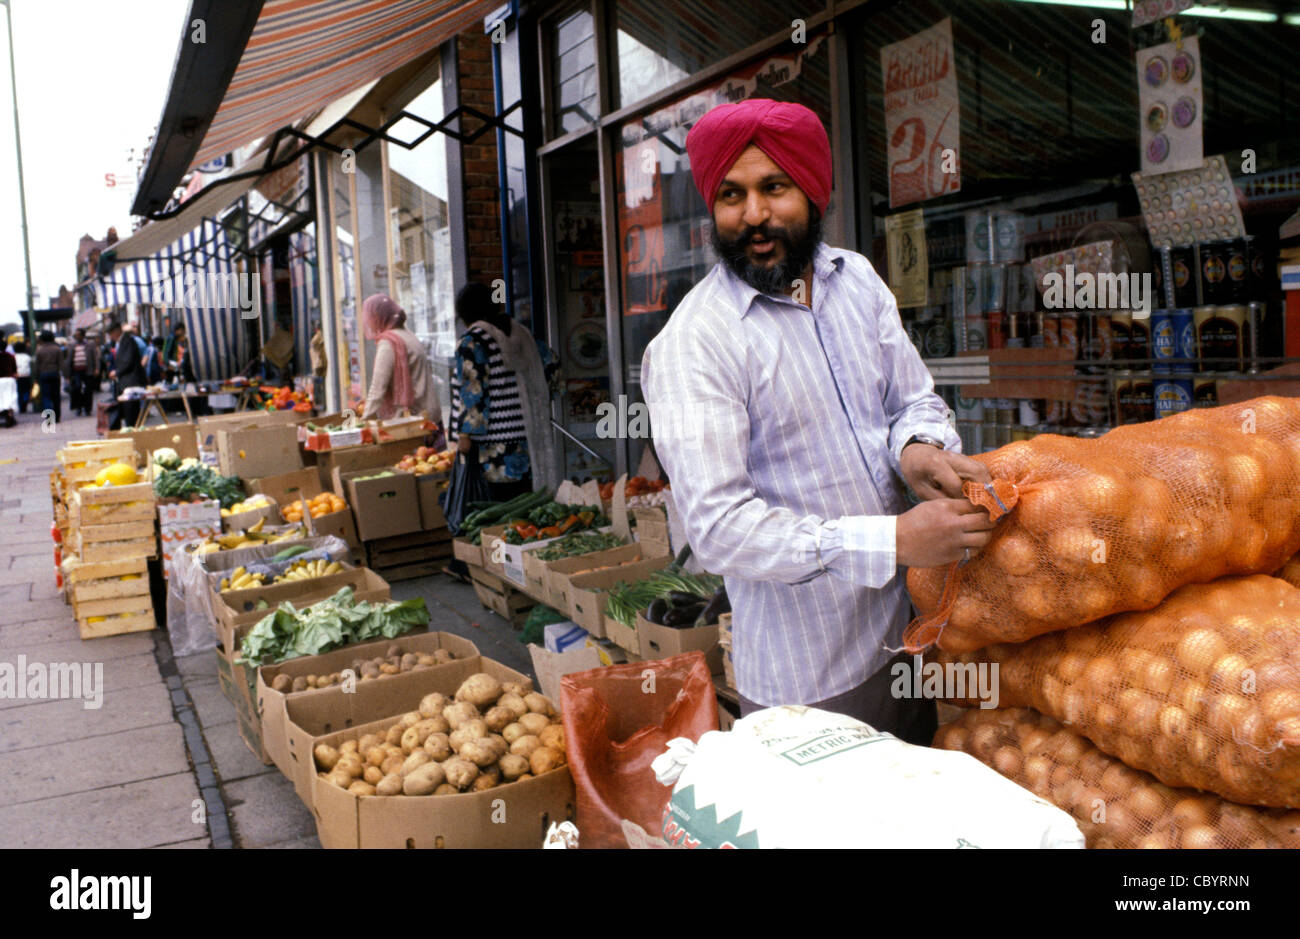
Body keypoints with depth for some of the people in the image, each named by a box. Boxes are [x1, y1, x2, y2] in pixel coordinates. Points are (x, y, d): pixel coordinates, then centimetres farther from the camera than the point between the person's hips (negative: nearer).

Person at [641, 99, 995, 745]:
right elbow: (718, 527, -26)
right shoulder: (692, 344, -19)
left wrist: (917, 445, -12)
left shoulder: (857, 279, 4)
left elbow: (914, 397, 13)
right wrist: (895, 541, -30)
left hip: (910, 630, 7)